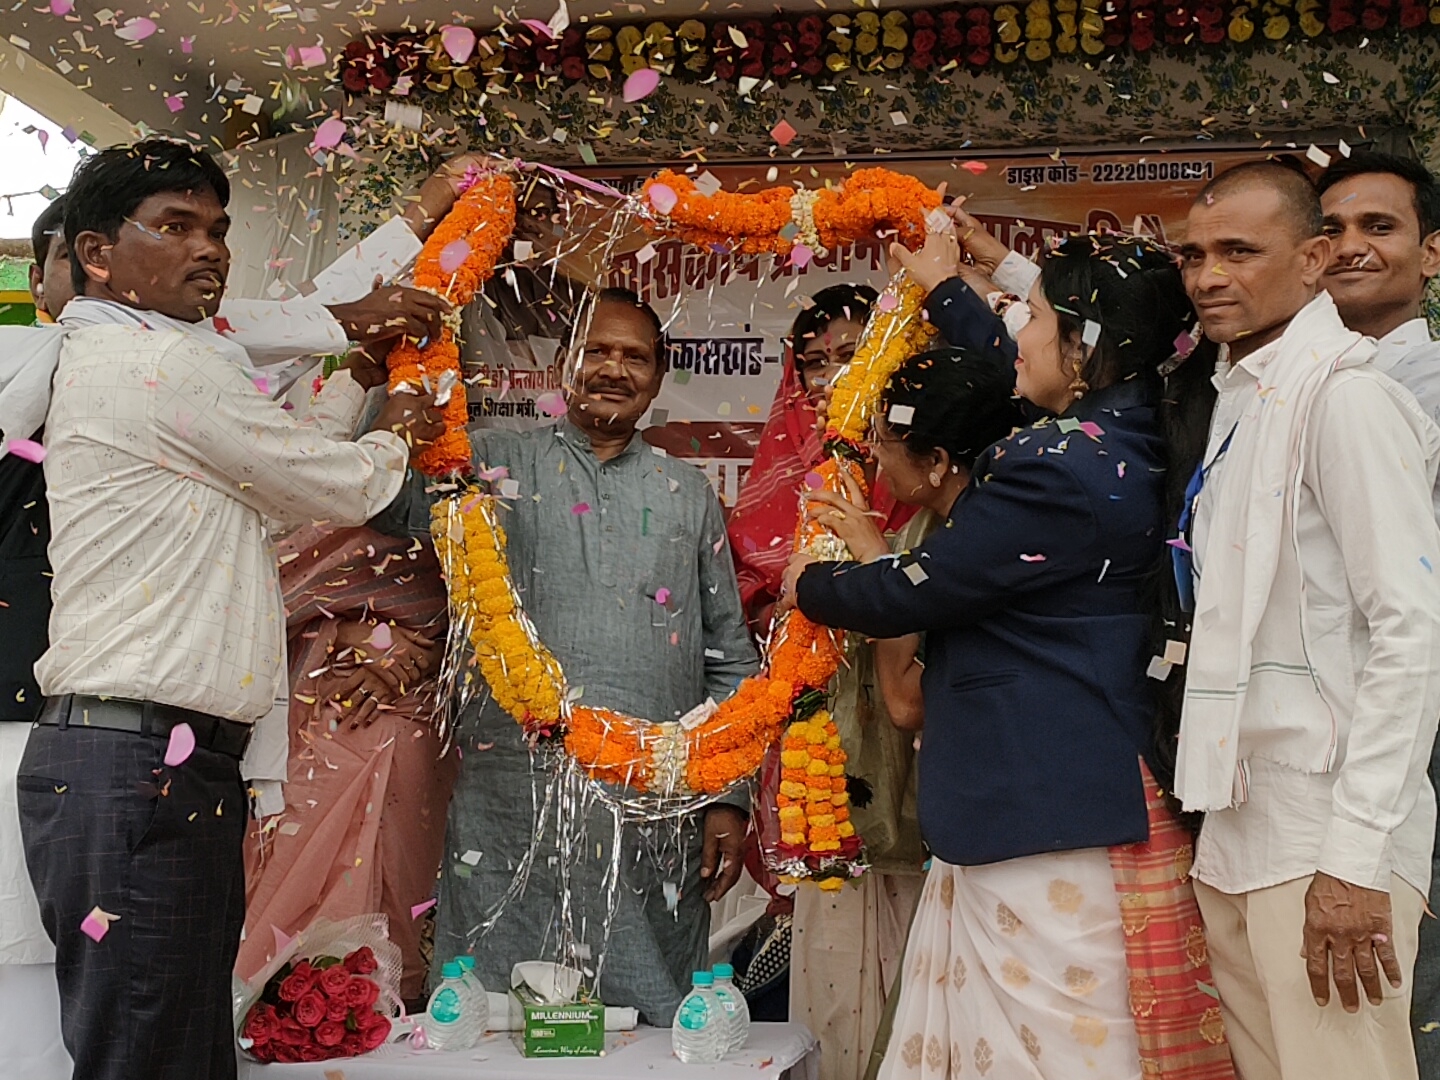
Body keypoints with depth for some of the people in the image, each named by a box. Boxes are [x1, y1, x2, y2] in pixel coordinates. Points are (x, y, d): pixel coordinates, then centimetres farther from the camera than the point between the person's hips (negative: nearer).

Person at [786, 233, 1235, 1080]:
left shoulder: (1055, 470, -21)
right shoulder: (1127, 444, 7)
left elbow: (913, 595, -13)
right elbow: (1006, 392, 28)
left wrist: (811, 584, 7)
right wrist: (947, 293, 41)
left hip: (1046, 814, -10)